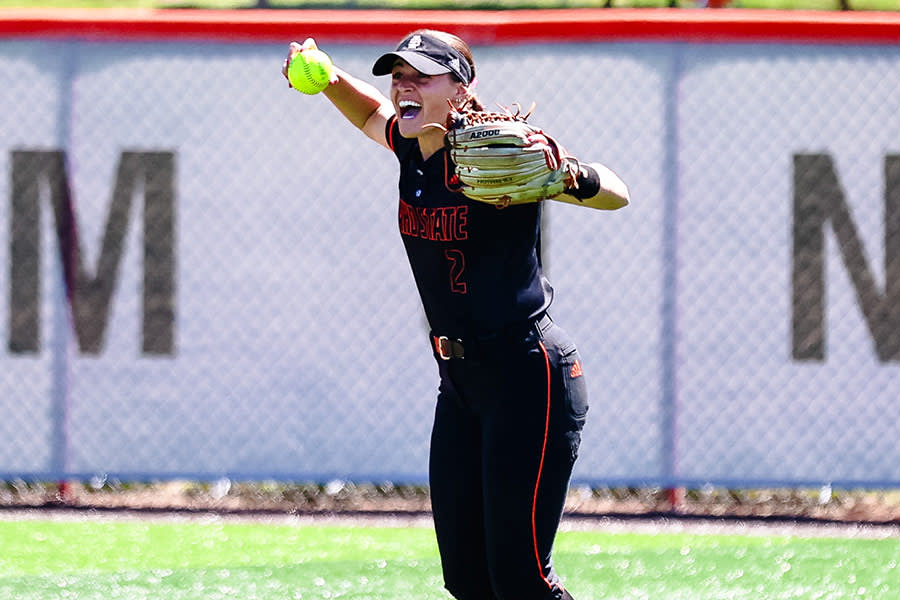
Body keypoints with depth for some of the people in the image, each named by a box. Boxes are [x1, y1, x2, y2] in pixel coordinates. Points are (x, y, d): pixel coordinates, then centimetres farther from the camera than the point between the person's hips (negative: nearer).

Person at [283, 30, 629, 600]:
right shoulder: (413, 148, 5)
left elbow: (618, 195, -19)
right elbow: (372, 112, 28)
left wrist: (571, 174, -40)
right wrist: (328, 78, 9)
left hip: (528, 380, -8)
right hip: (460, 381, 8)